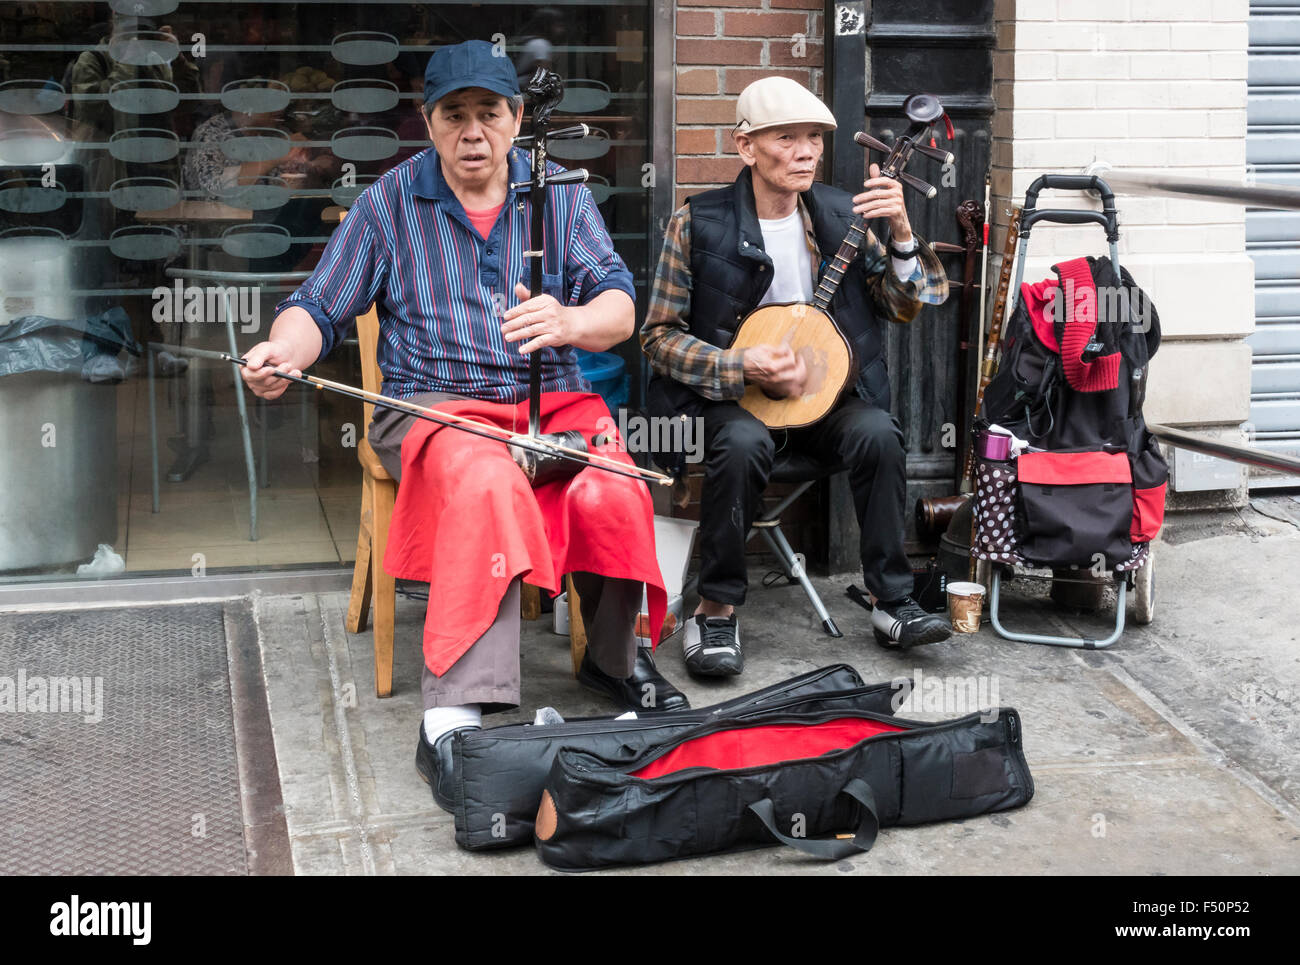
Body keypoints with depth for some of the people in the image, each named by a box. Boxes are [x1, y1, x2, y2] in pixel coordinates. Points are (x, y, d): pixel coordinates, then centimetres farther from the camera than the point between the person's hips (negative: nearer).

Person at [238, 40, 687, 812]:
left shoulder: (561, 195, 10)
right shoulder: (390, 203, 8)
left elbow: (620, 307, -1)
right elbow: (321, 309, 7)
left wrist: (570, 322, -25)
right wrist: (283, 352, -17)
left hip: (554, 403, 2)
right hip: (435, 408, -2)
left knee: (612, 496, -30)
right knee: (489, 486, -37)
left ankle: (615, 656, 0)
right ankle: (453, 717, -41)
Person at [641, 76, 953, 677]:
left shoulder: (839, 214, 5)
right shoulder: (698, 223, -4)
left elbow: (904, 307, 4)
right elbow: (659, 335, -3)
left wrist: (901, 234, -13)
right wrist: (743, 368, -17)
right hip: (731, 397, -3)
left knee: (877, 432, -27)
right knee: (743, 442, -35)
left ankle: (892, 602, -13)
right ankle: (716, 612, -20)